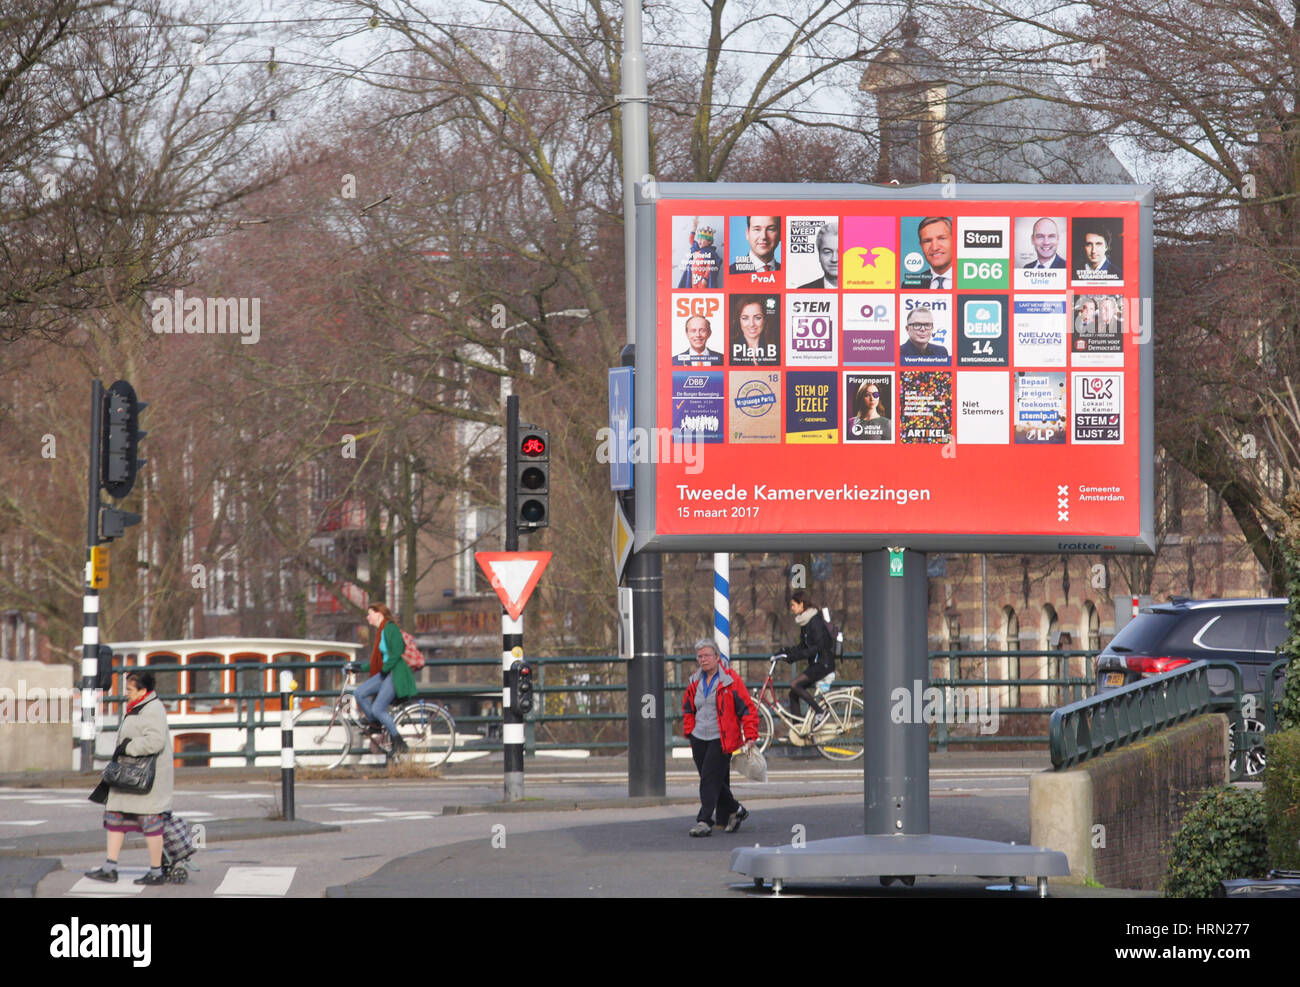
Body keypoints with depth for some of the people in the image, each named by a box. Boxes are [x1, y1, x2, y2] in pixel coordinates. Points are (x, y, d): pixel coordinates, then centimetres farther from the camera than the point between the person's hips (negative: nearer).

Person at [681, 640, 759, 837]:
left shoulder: (730, 680, -6)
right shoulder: (695, 682, 11)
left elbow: (748, 708, -6)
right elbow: (688, 709, 26)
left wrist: (750, 736, -11)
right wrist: (689, 731, 13)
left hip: (721, 739, -6)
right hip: (699, 739, 6)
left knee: (710, 779, -14)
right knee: (713, 781, 10)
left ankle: (704, 822, -15)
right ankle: (734, 810, 29)